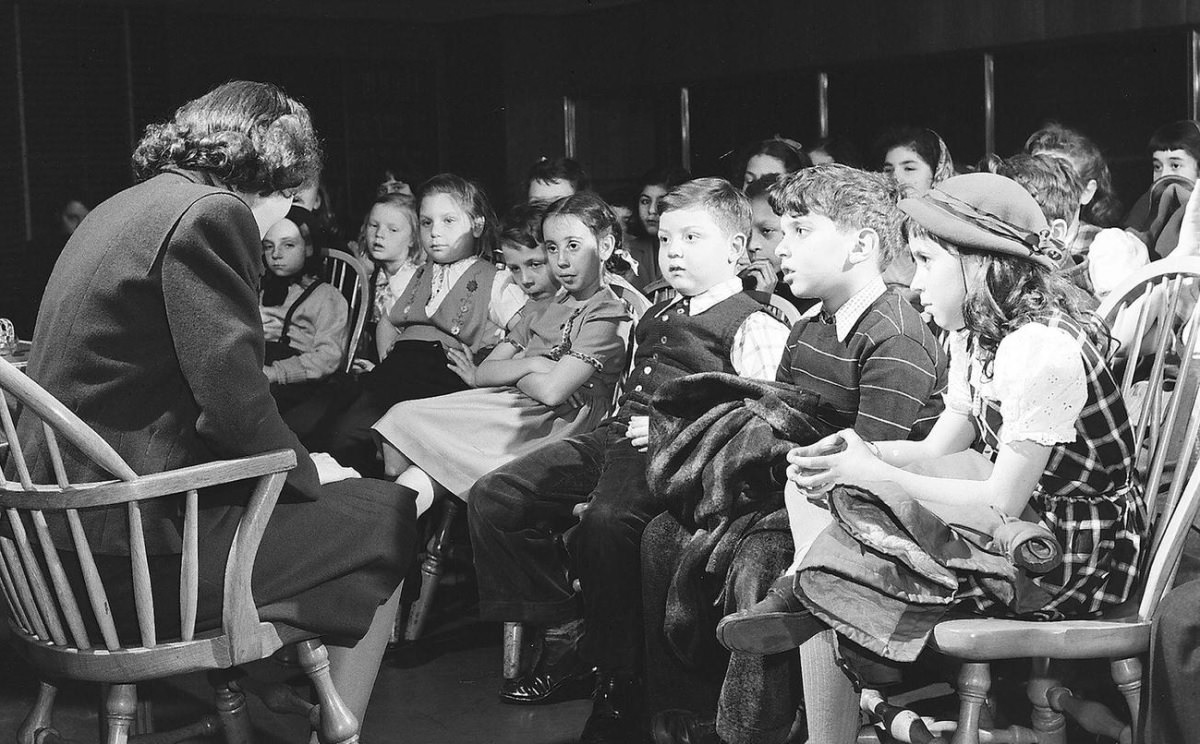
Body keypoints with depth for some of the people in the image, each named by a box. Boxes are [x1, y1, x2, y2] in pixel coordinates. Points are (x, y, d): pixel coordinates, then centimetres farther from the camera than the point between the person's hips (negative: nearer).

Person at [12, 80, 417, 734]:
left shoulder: (124, 208, 16)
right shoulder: (211, 214, -13)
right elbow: (234, 402, -21)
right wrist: (305, 470, -3)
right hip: (130, 539, -10)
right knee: (384, 514, 4)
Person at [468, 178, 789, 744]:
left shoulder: (753, 326, -1)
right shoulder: (655, 316, 26)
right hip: (615, 439, 9)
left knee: (606, 522, -37)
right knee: (492, 497, -3)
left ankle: (620, 681, -20)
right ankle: (563, 627, 3)